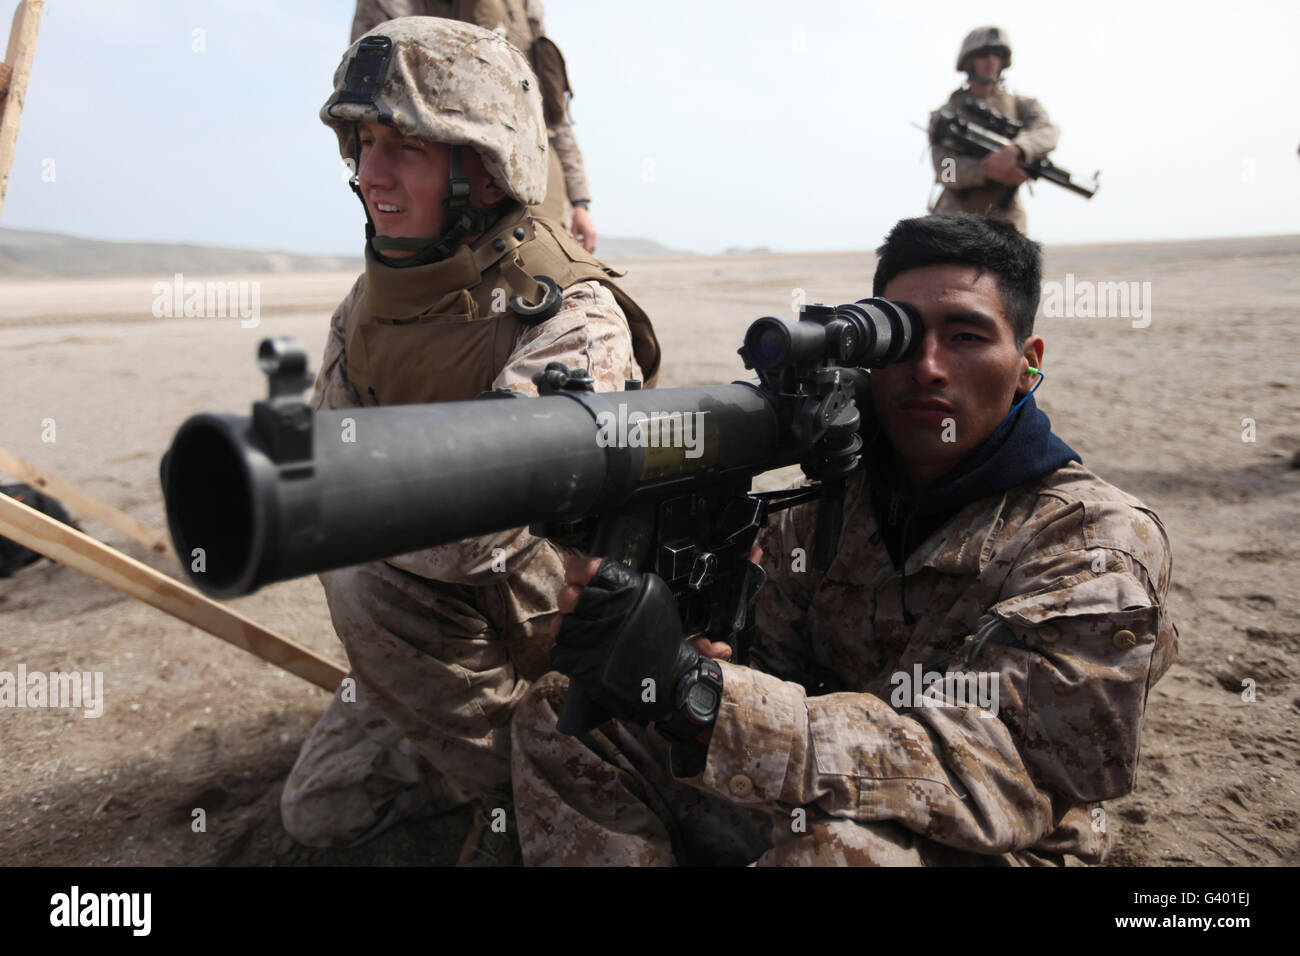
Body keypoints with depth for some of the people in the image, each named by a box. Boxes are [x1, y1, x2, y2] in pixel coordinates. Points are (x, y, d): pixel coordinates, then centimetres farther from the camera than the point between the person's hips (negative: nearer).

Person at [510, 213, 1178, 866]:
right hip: (818, 807, 5)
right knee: (559, 710, -8)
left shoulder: (1099, 543, -16)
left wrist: (694, 692, -41)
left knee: (835, 840, -41)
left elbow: (993, 773, -29)